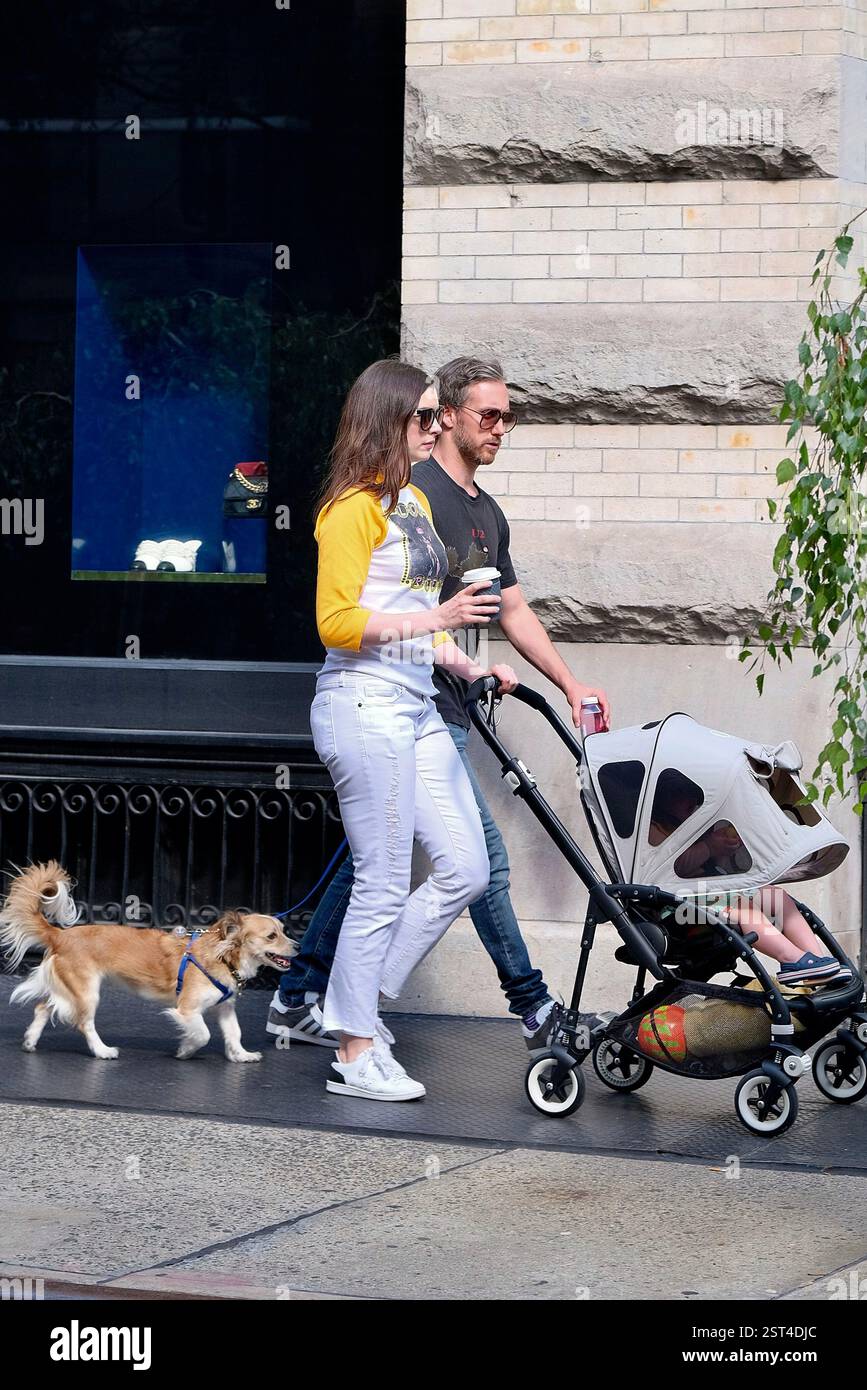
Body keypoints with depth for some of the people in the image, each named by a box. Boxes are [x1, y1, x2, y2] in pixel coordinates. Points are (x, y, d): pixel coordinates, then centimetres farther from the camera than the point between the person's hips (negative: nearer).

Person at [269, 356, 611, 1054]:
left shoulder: (489, 514, 18)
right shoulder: (416, 492, -11)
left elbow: (514, 610, 23)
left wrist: (570, 682, 16)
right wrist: (469, 664, -24)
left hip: (445, 711, 10)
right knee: (484, 856, -6)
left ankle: (298, 999, 16)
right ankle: (535, 1009, 1)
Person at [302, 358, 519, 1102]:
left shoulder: (416, 503, 19)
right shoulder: (355, 507, -10)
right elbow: (337, 622, -16)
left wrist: (469, 668, 14)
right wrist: (435, 619, -21)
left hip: (415, 706, 10)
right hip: (363, 704, -9)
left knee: (466, 871, 7)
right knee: (384, 885, -6)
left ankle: (357, 1004, 16)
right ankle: (357, 1055, 5)